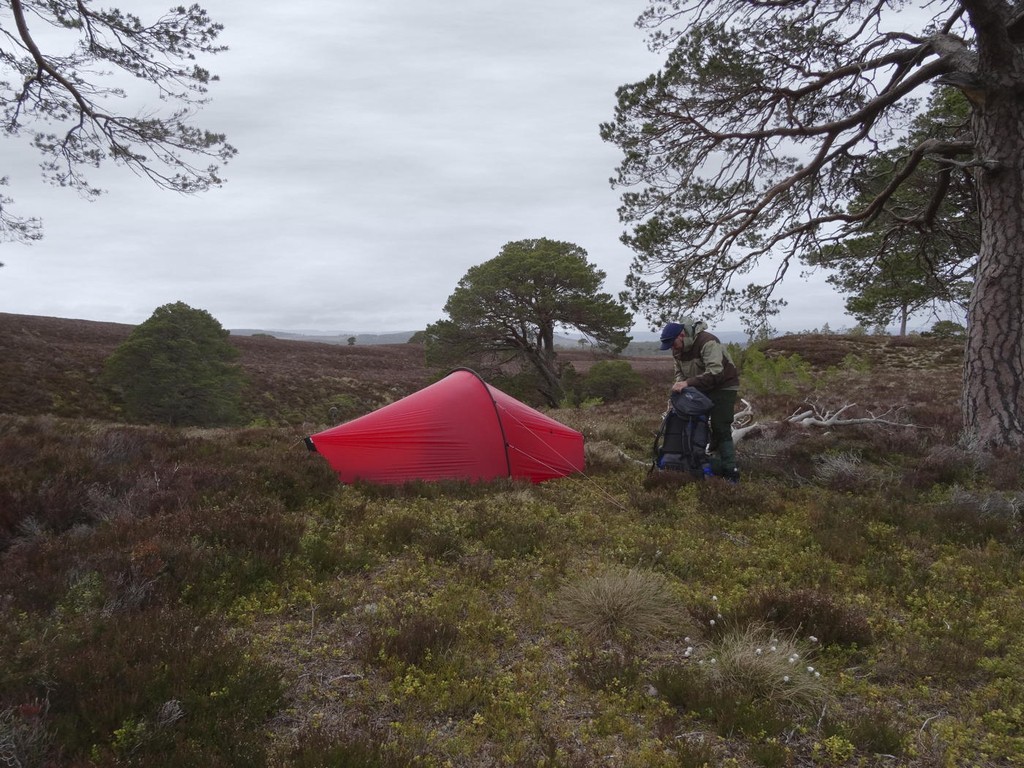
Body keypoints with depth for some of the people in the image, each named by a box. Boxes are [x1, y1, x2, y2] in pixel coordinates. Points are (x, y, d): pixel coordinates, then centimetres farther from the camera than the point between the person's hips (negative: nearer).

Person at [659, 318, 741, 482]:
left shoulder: (707, 342, -29)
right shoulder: (678, 349, -2)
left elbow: (715, 372, -38)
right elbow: (680, 372, 10)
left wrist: (688, 383, -43)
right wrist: (680, 384, -13)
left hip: (722, 387, -8)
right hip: (700, 389, 8)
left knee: (721, 430, -14)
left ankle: (731, 473, -10)